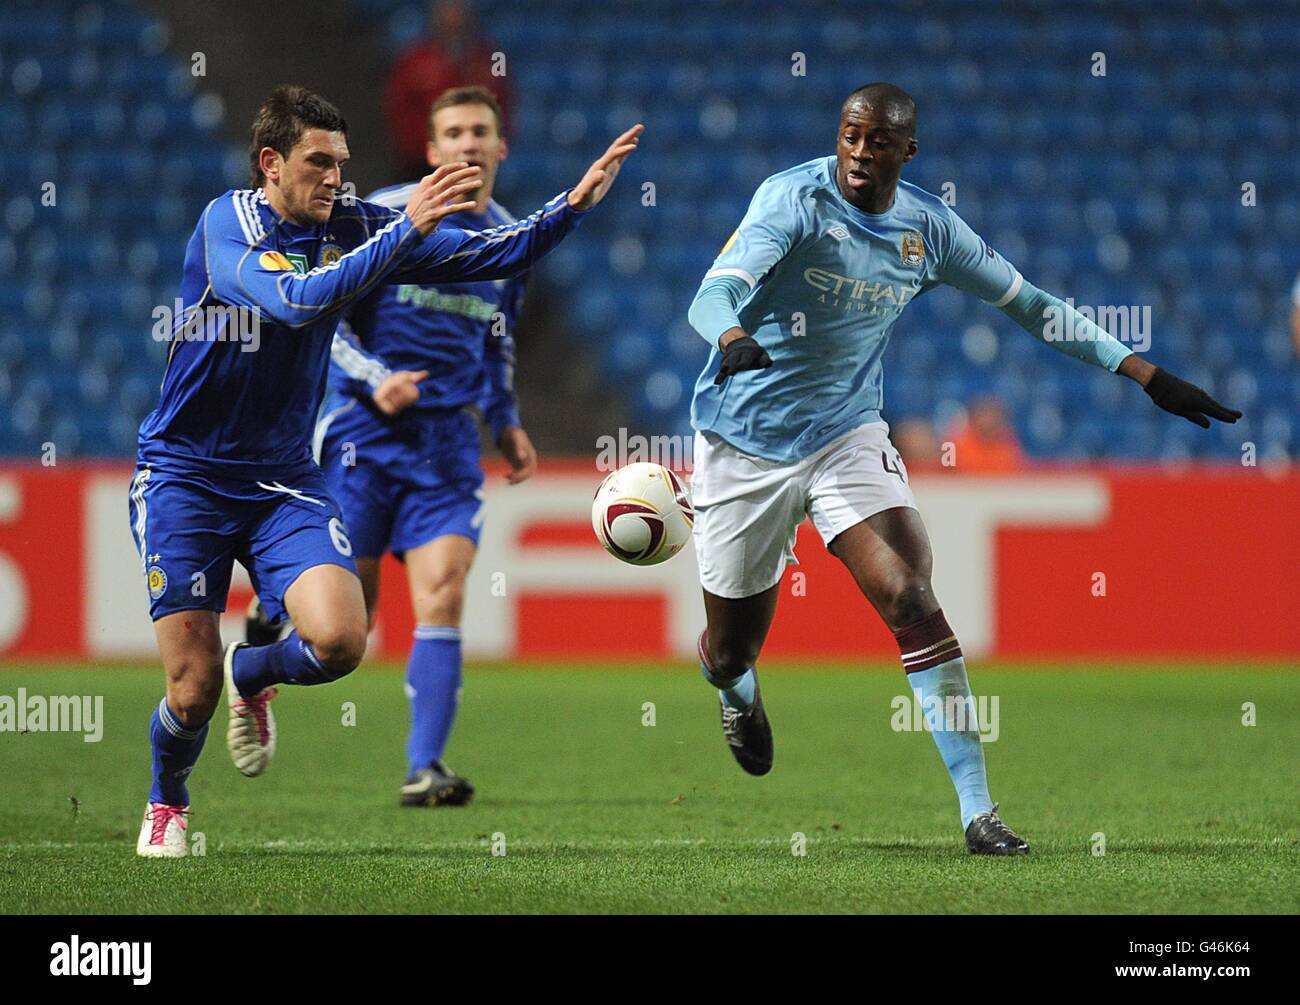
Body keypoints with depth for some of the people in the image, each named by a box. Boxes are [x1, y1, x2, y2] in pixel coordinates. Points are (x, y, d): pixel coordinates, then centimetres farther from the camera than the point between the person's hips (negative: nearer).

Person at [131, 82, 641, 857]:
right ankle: (166, 804, 28)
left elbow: (488, 256, 2)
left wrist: (574, 204, -12)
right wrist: (406, 229, -36)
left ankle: (251, 674, 16)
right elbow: (297, 300, -33)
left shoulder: (352, 227, 0)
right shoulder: (228, 223, -15)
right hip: (185, 478, -4)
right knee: (193, 691, -6)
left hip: (284, 480, 4)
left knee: (339, 639, -21)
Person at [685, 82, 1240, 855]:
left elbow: (1031, 305, 8)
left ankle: (979, 811, -20)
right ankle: (739, 692, 50)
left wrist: (1147, 374, 3)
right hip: (747, 439, -2)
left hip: (847, 434, 3)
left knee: (913, 602, -20)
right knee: (731, 650, 8)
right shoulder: (795, 198, -16)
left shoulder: (928, 227, -2)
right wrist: (732, 337, -57)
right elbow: (718, 290, -31)